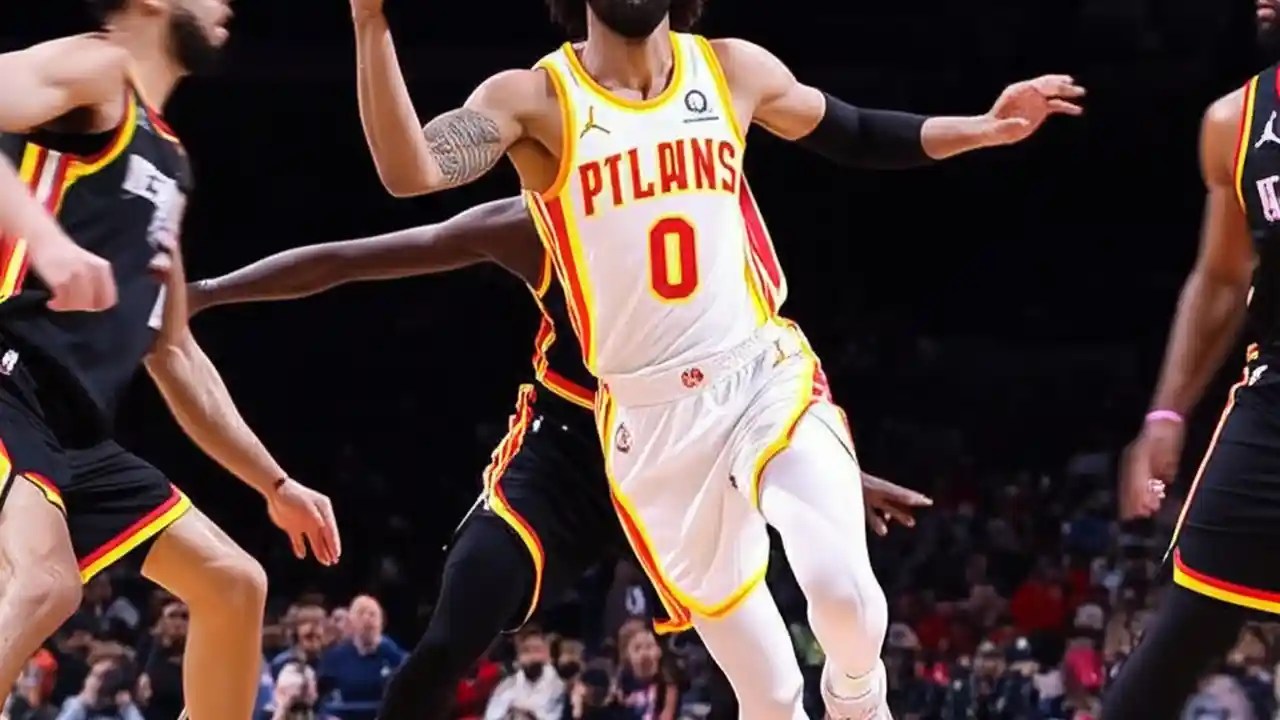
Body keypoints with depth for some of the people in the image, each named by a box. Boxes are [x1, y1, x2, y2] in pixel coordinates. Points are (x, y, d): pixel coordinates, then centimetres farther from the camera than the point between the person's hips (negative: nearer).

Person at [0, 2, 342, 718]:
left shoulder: (167, 157, 25)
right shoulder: (95, 68, -1)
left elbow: (174, 354, 31)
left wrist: (275, 484, 31)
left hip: (76, 431, 10)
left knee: (235, 585, 15)